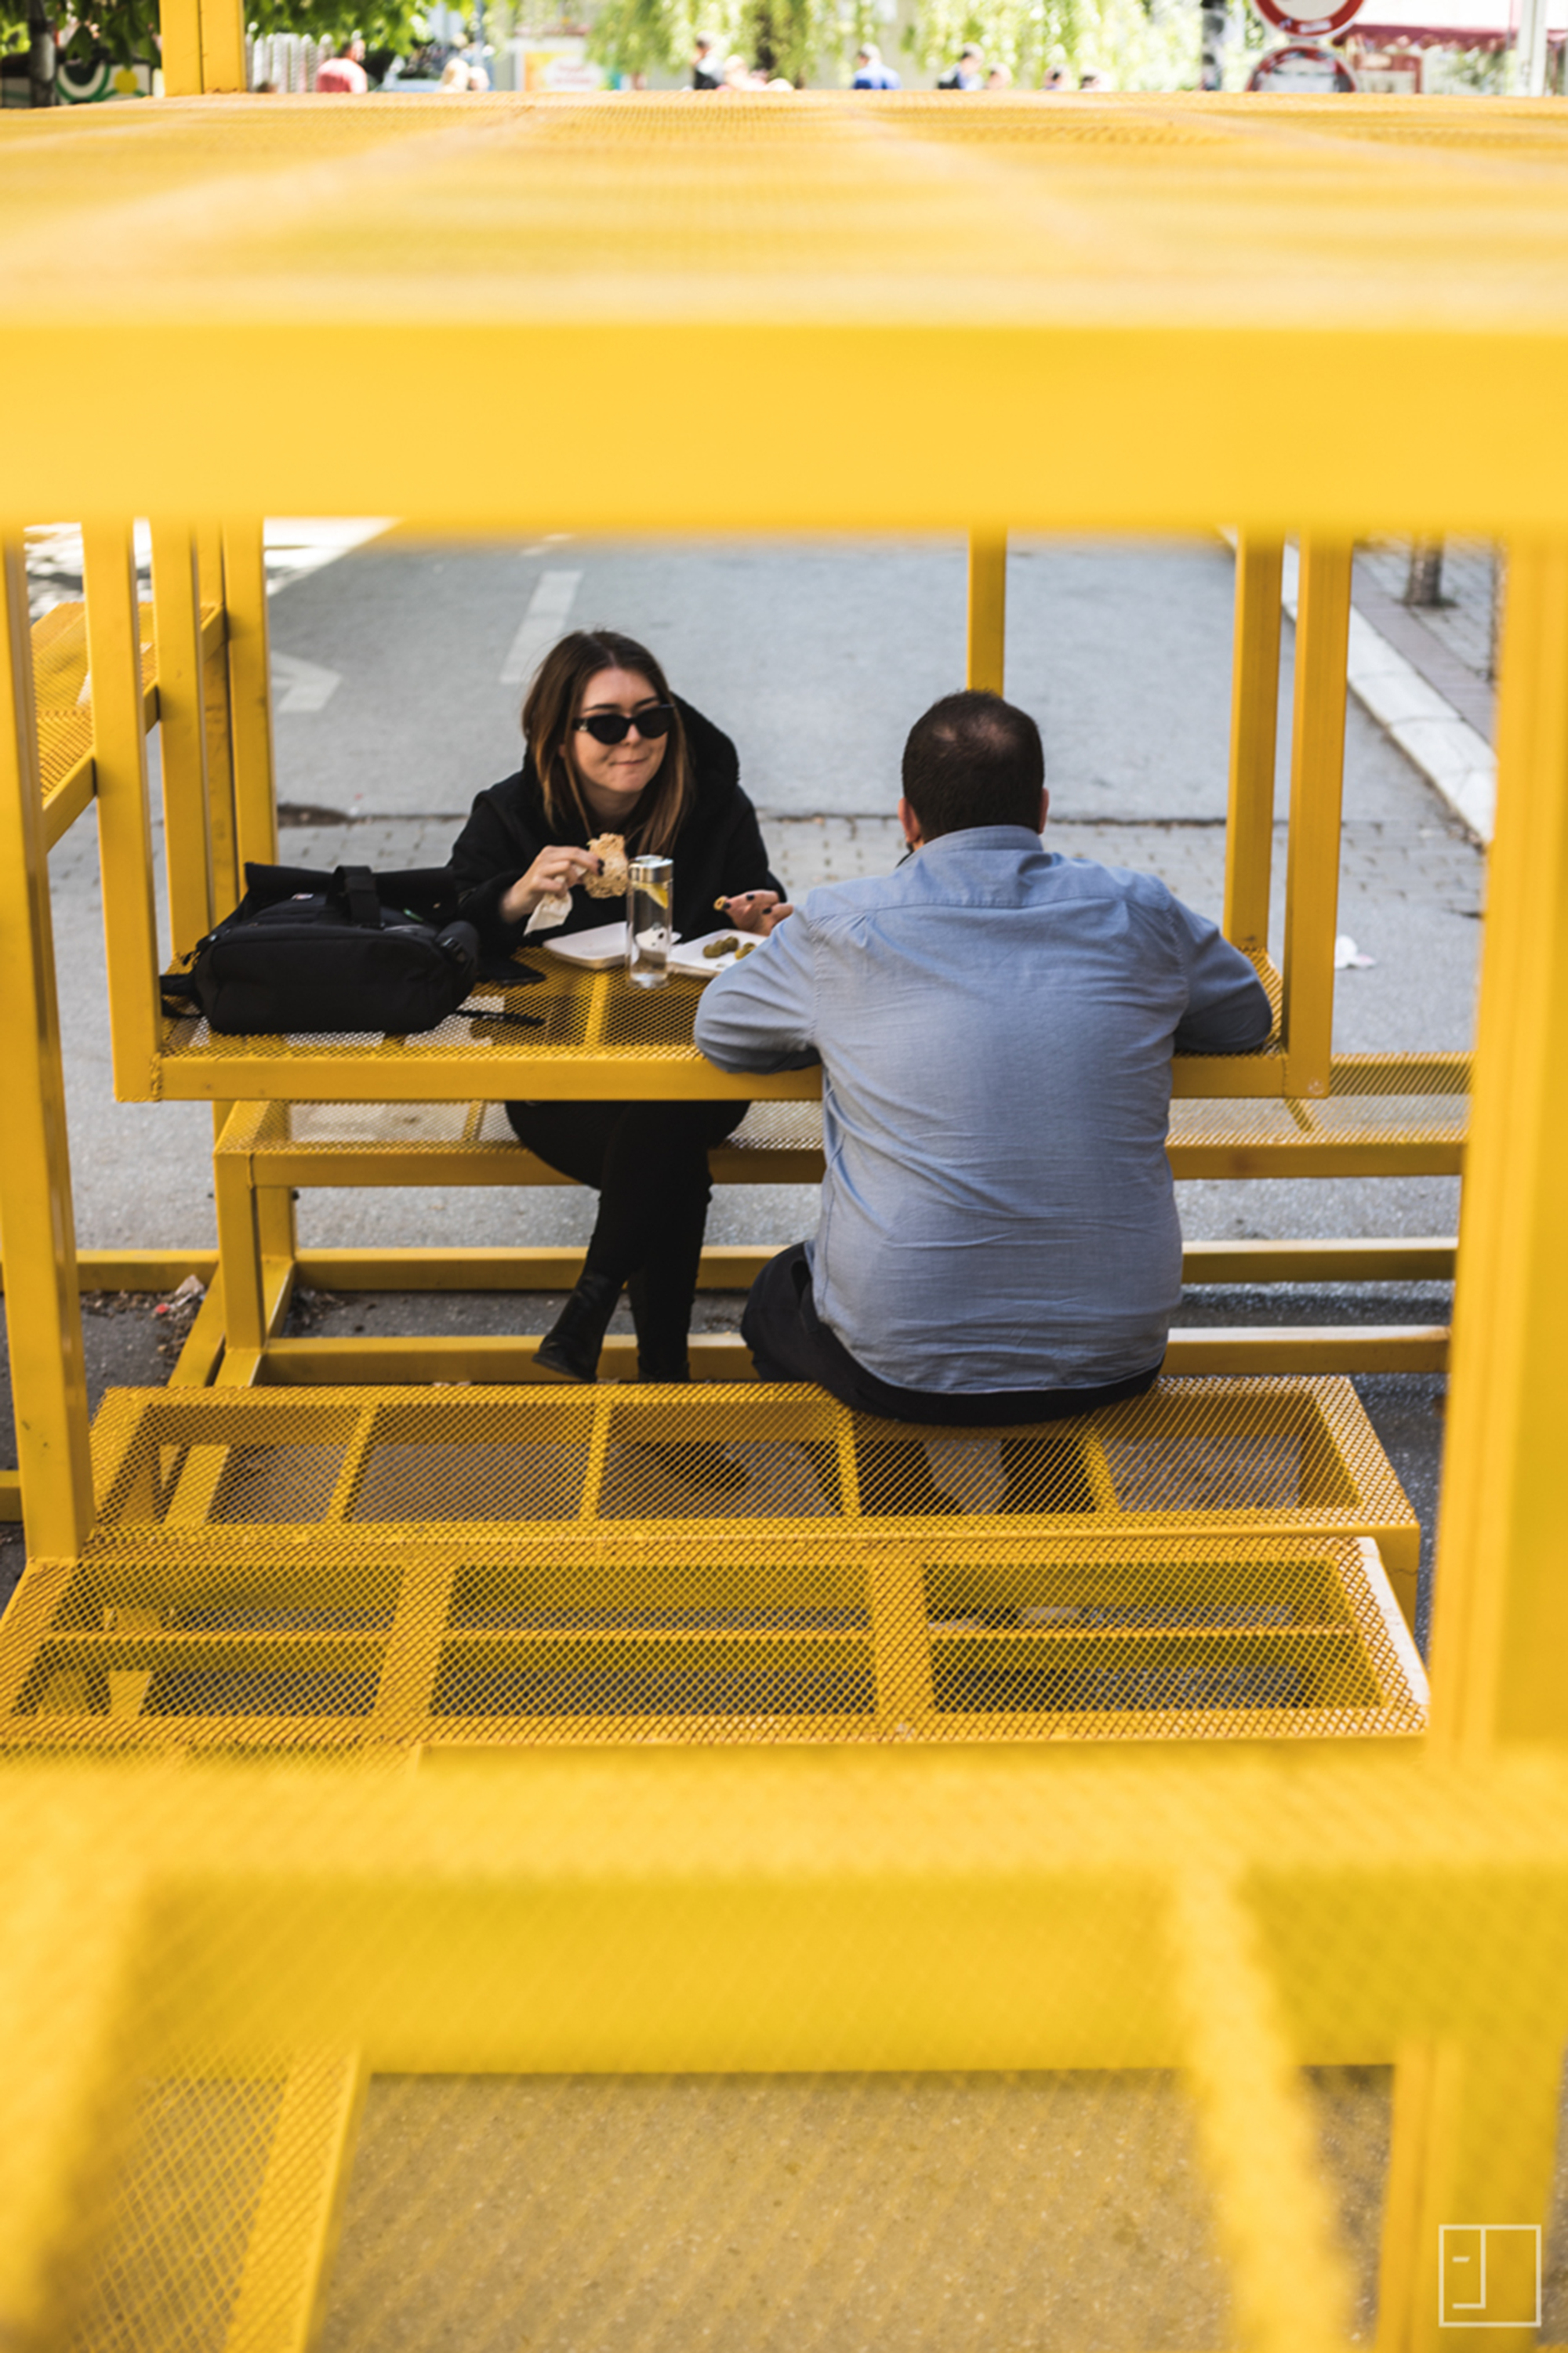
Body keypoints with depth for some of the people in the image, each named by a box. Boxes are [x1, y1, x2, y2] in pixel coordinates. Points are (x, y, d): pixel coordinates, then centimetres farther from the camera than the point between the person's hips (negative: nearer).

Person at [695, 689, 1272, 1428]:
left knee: (777, 1293, 32)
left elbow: (718, 1029, 11)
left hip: (900, 1370, -2)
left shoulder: (841, 928, -7)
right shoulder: (1136, 914, -2)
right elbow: (1246, 1019, 17)